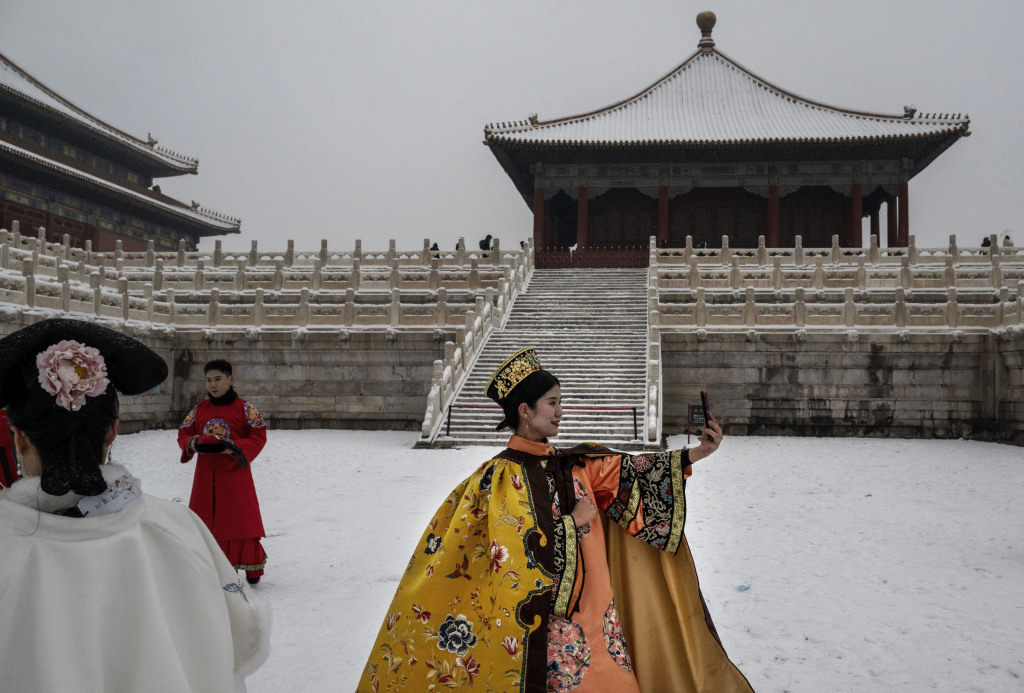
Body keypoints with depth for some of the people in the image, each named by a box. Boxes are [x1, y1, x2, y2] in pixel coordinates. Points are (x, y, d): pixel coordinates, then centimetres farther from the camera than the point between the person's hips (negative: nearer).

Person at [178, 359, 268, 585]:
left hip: (235, 473, -4)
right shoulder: (199, 409, 9)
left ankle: (252, 568, 10)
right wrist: (191, 444, -9)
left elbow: (259, 435, -5)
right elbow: (183, 432, 14)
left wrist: (238, 448, -21)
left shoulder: (244, 408, -2)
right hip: (206, 474, 4)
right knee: (204, 520, 7)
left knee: (243, 519, -3)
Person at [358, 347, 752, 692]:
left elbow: (629, 472, 5)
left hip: (594, 609, 7)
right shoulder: (503, 475, -12)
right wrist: (574, 522, -10)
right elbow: (516, 551, -18)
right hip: (544, 622, -7)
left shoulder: (572, 466, 8)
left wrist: (696, 454, -2)